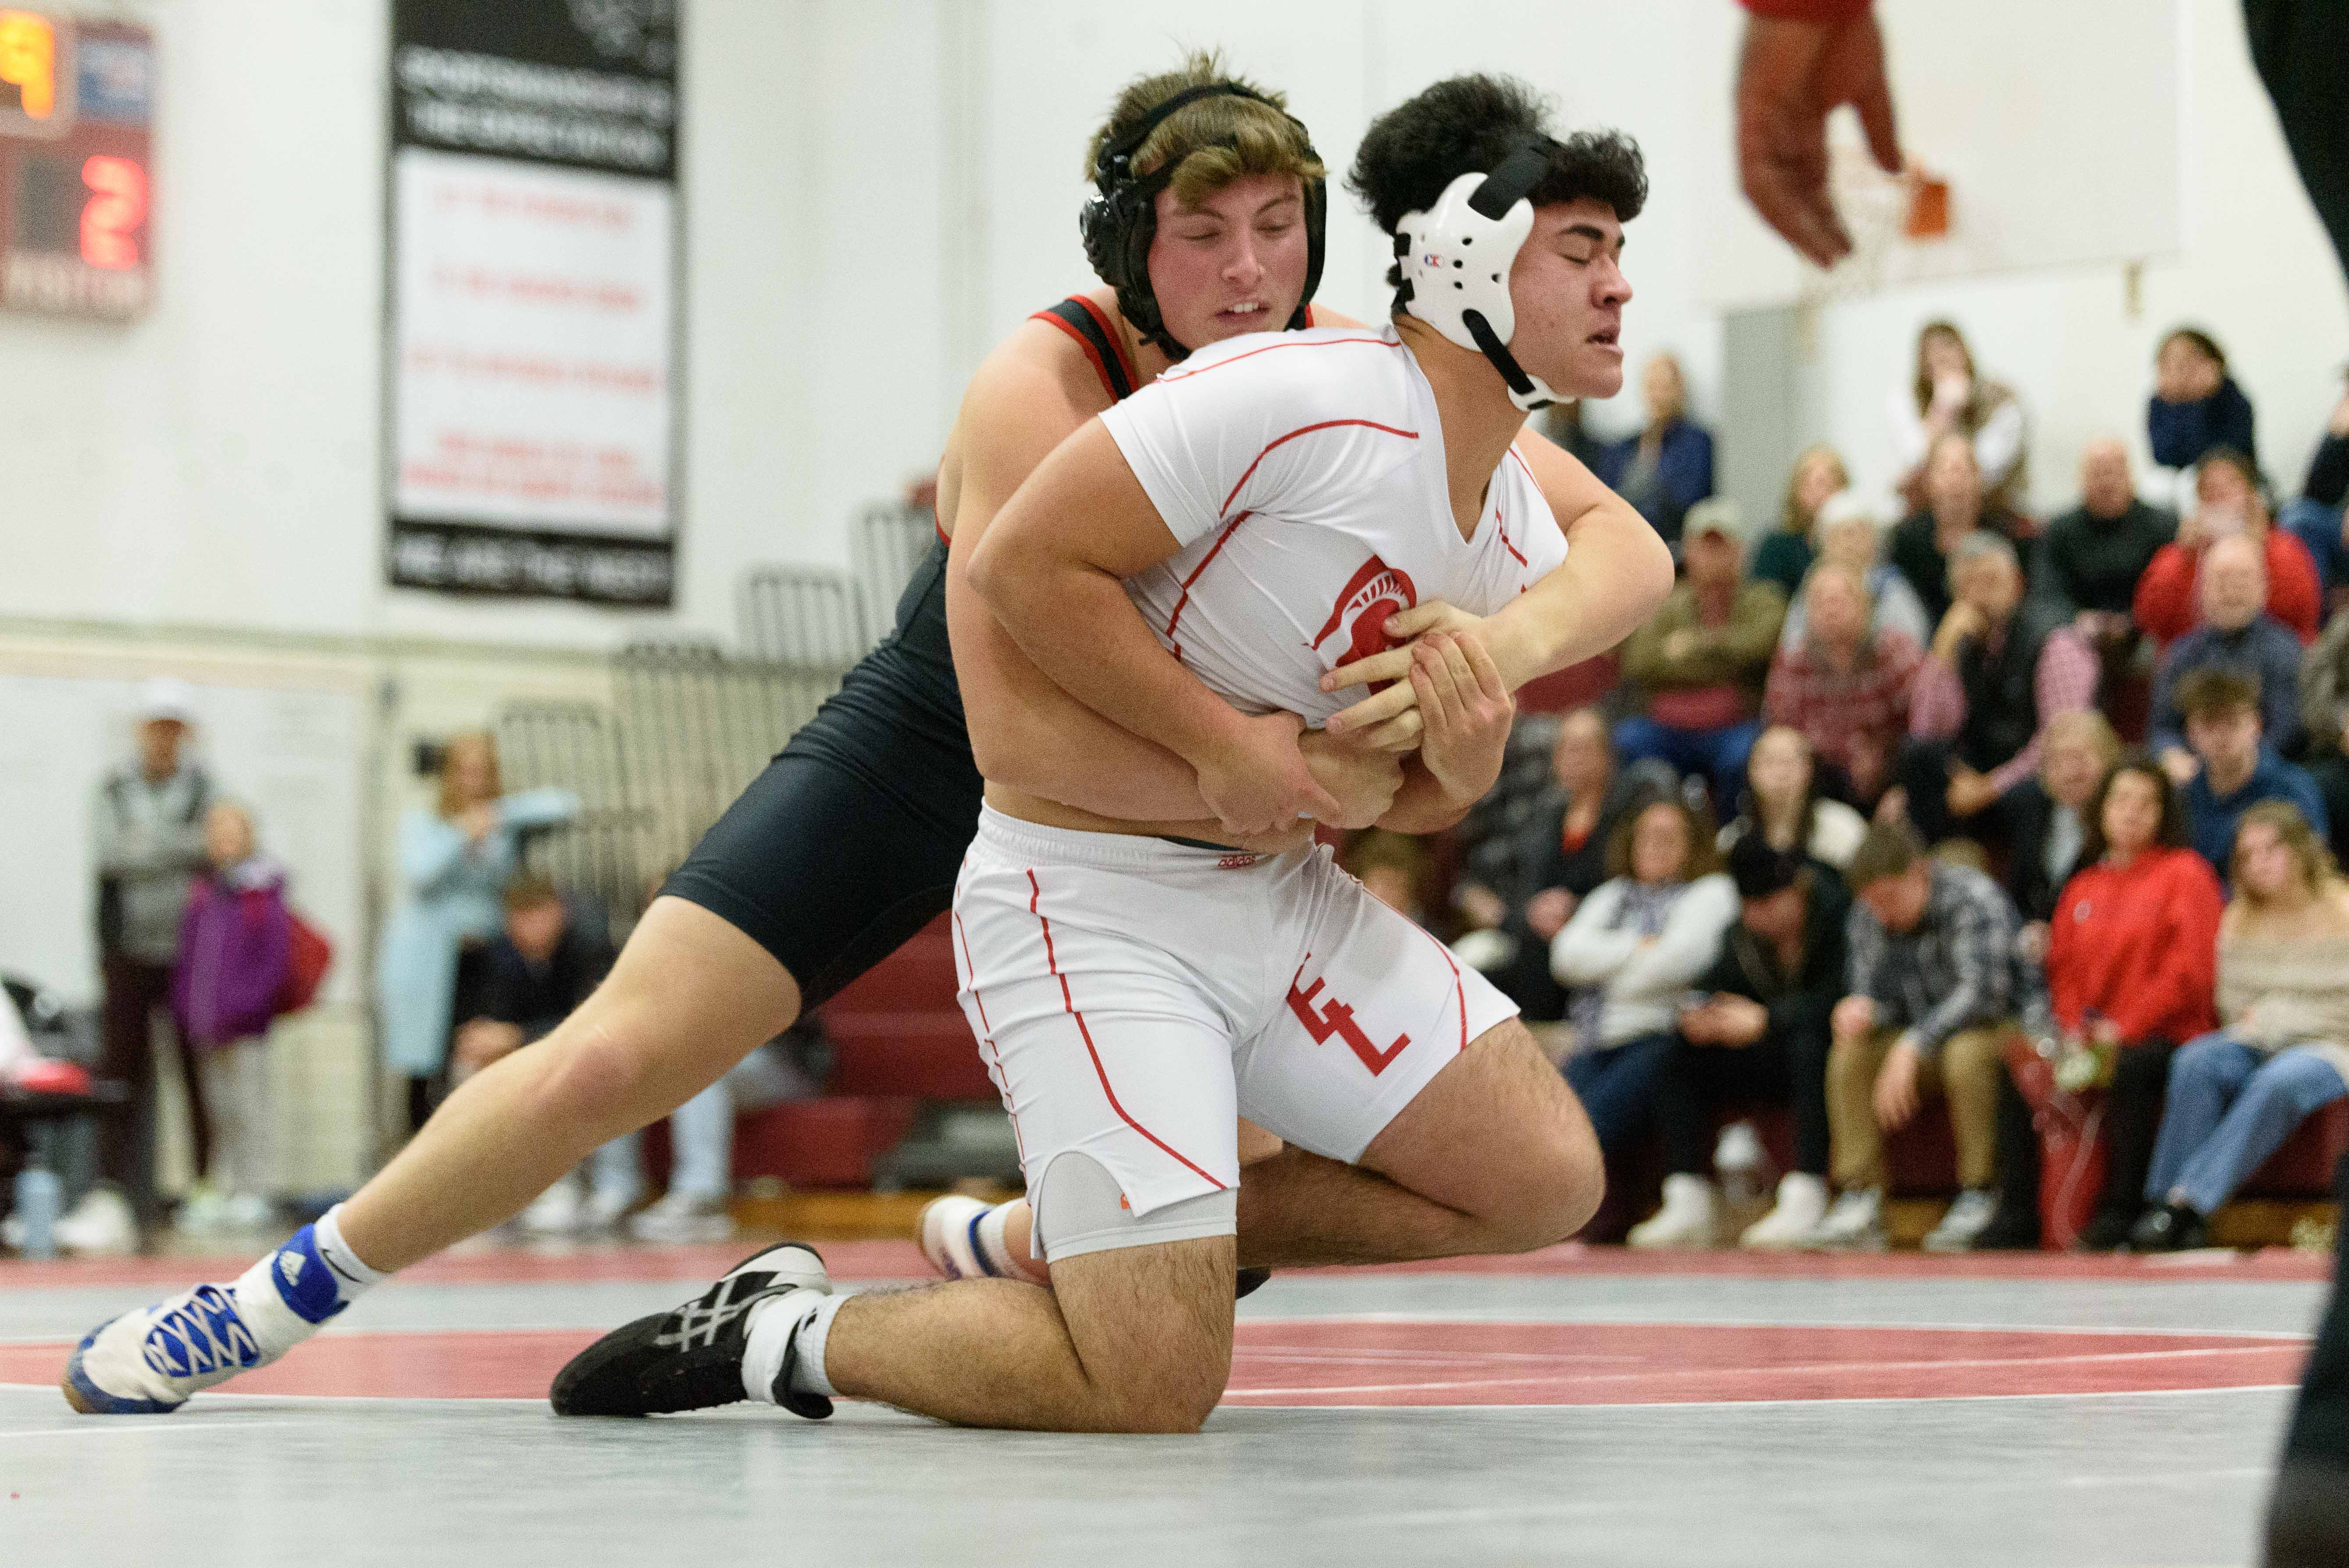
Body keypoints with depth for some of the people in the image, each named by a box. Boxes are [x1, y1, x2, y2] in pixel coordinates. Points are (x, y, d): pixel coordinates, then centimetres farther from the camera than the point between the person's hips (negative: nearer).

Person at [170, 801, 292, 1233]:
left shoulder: (262, 891, -7)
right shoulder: (204, 891, 14)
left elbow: (275, 955, -12)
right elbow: (190, 953, 18)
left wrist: (246, 1004, -17)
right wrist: (185, 1005, 8)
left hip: (246, 1027, -7)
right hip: (208, 1023, 7)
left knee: (249, 1106, -3)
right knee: (220, 1105, 12)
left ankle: (255, 1190, 1)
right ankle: (222, 1186, 17)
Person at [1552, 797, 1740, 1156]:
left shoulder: (1711, 891, 11)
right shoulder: (1614, 894, 29)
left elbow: (1676, 962, -7)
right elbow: (1567, 955, 11)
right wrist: (1637, 948, 0)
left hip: (1660, 1036, -5)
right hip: (1597, 1044, 5)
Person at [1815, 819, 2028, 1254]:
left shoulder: (1975, 899, -21)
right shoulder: (1870, 916, -1)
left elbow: (1981, 991, -32)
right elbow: (1872, 987, 4)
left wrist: (1912, 1046, -38)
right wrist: (1862, 1008, -23)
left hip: (1996, 1028, -6)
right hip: (1928, 1044, 6)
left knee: (1966, 1052, -38)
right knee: (1849, 1053, -17)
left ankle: (1978, 1198, -26)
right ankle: (1858, 1199, -20)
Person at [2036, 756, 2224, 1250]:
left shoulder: (2184, 872, 3)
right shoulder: (2083, 886, 19)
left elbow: (2191, 969, -7)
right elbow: (2063, 968, 16)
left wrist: (2126, 1027, -14)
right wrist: (2073, 1025, -5)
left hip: (2165, 1034, -5)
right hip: (2092, 1038, 5)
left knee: (2131, 1067, -37)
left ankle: (2119, 1210, -29)